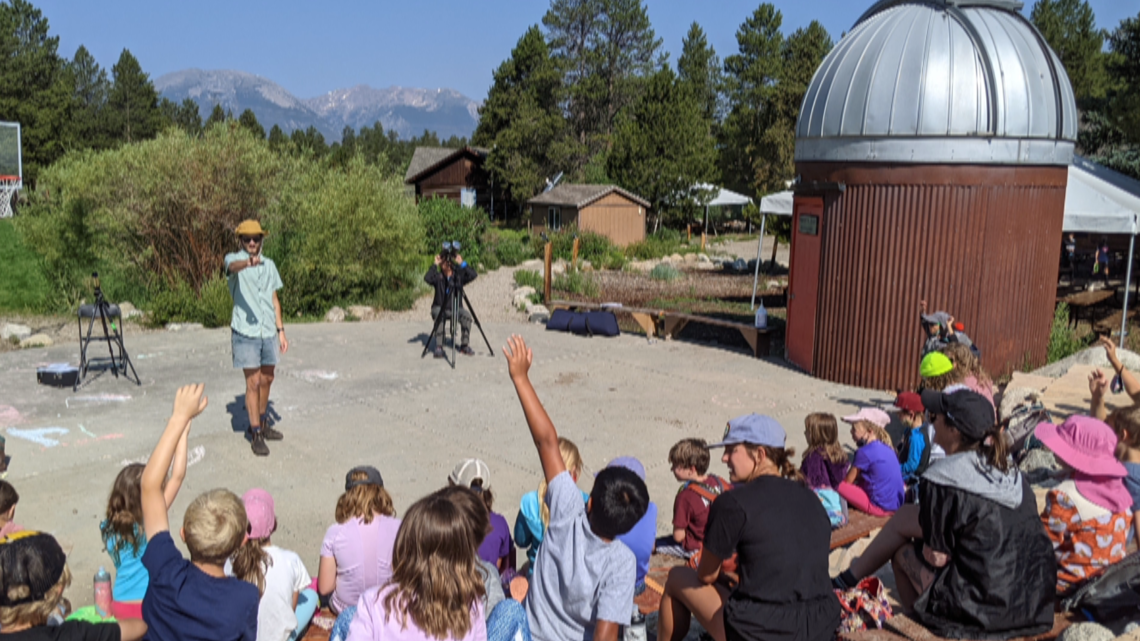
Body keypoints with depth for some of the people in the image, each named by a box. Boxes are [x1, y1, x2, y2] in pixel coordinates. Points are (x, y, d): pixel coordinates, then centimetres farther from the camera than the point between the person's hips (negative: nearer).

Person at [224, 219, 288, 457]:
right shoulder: (234, 259, -3)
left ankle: (262, 424, 32)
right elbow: (233, 266, -30)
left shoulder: (269, 265, 13)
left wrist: (281, 331, 12)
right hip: (245, 331, -5)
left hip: (268, 331, 5)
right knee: (253, 383, -5)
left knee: (267, 379, 15)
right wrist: (248, 262, -53)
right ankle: (255, 434, 2)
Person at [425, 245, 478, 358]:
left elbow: (473, 275, -16)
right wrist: (435, 265, -26)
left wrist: (462, 263, -21)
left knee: (466, 315, -26)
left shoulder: (458, 275, -3)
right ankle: (438, 347, -25)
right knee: (439, 315, -34)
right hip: (440, 308, -1)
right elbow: (427, 279, -26)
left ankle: (464, 345, -10)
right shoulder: (438, 277, -6)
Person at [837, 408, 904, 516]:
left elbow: (847, 481, -6)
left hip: (880, 507, -9)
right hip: (896, 504, 9)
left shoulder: (865, 452, -16)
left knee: (838, 486, -14)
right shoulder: (885, 447, 9)